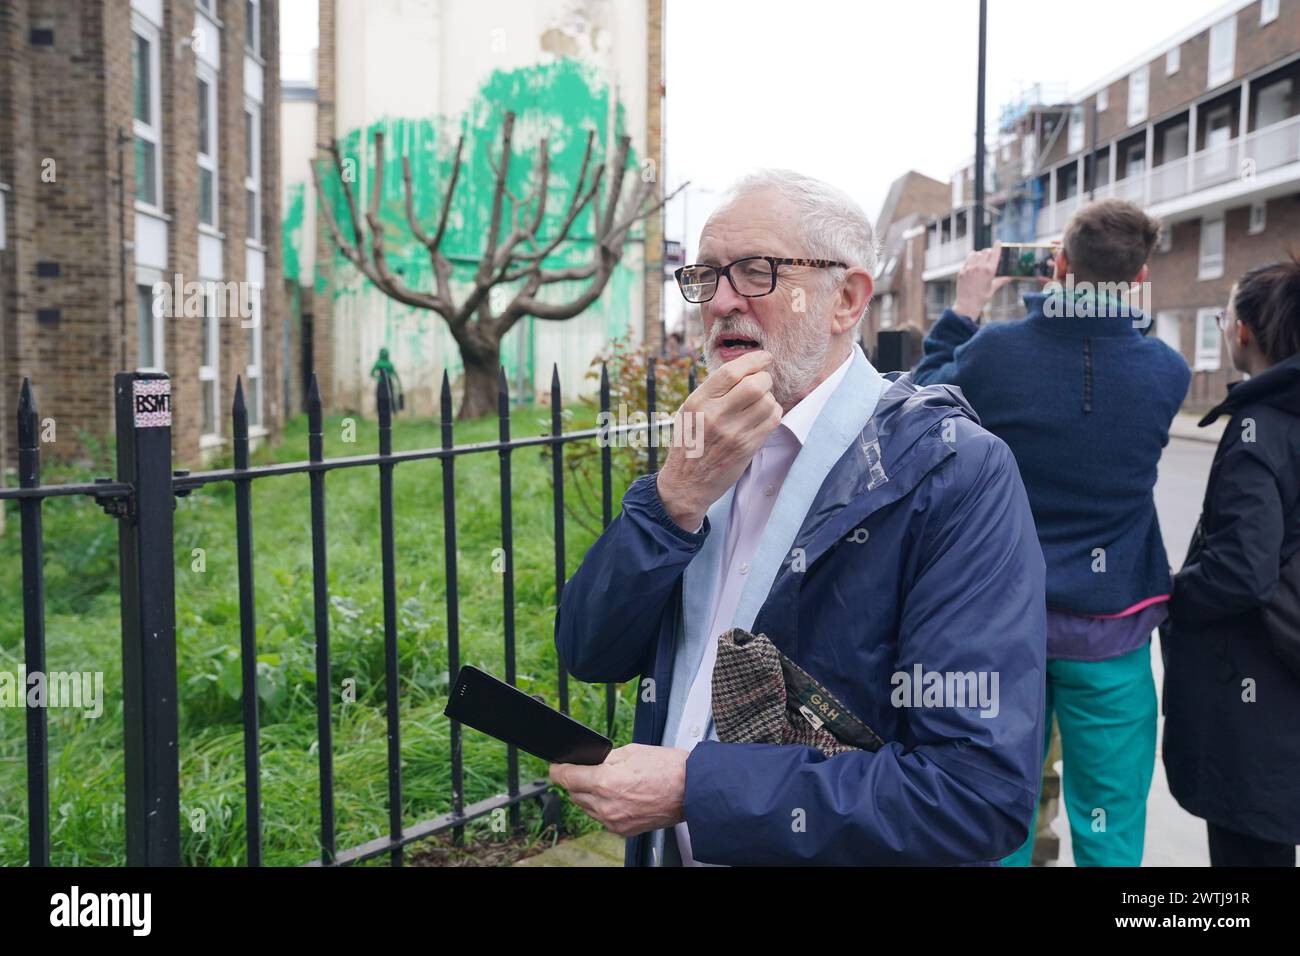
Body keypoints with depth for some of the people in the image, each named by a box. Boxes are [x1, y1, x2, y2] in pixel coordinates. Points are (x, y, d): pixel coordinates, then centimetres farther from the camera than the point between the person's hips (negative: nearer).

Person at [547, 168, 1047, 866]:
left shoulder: (957, 473, -19)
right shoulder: (714, 448, 0)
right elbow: (589, 654, -5)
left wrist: (693, 791, -27)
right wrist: (679, 494, -21)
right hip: (667, 847, 5)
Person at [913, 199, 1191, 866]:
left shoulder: (993, 352, -13)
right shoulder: (1166, 372, -9)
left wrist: (962, 311, 11)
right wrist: (1103, 304, 12)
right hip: (1109, 632, 0)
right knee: (1108, 828, 10)